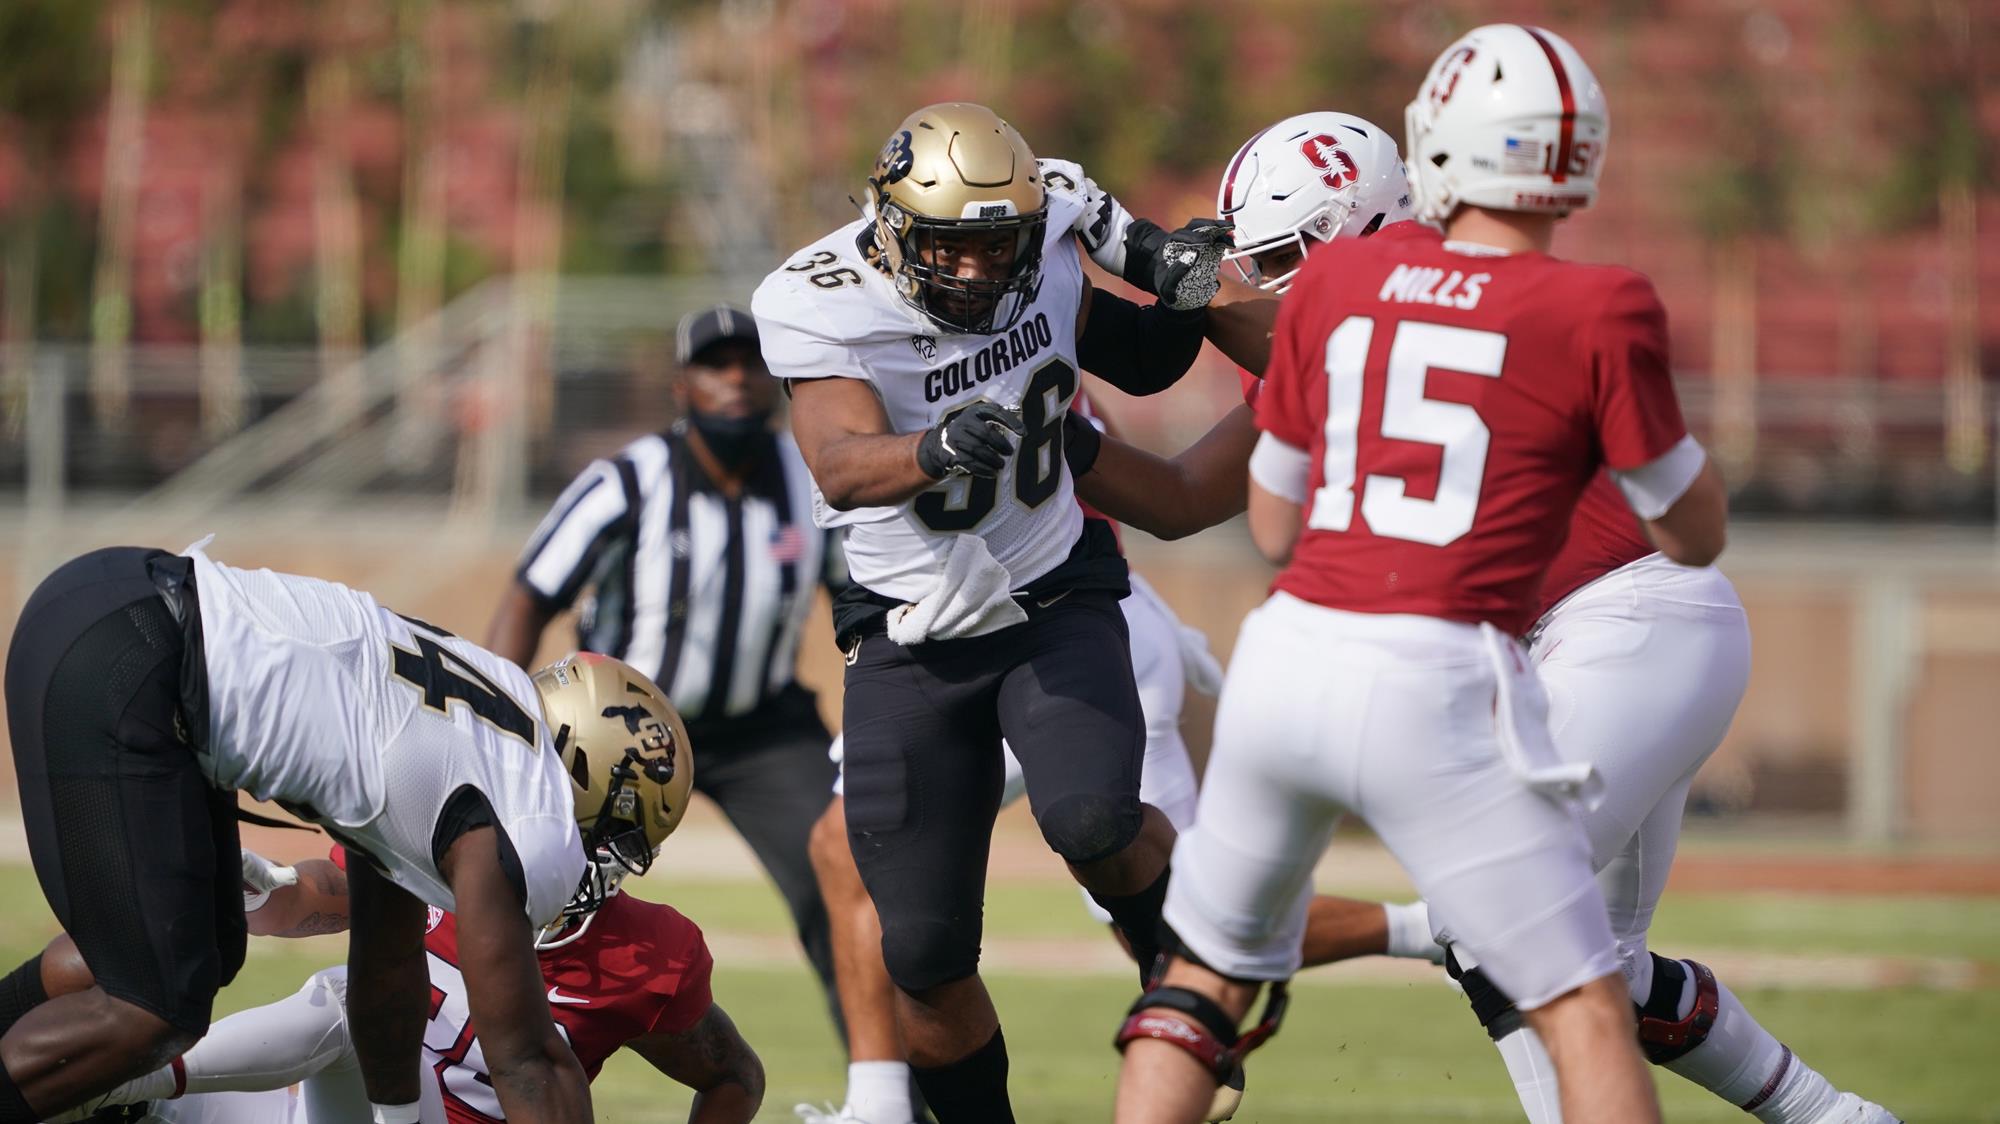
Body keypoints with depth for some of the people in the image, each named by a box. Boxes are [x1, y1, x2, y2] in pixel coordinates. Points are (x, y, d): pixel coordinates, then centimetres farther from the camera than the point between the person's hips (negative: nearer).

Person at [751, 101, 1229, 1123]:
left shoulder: (1045, 261, -7)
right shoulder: (826, 308, -20)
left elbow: (1143, 366, 12)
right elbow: (842, 465, -36)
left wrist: (1177, 291, -10)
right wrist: (936, 451, -57)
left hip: (1055, 606, 1)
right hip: (914, 644, -1)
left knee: (1092, 820, -27)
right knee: (925, 955, 0)